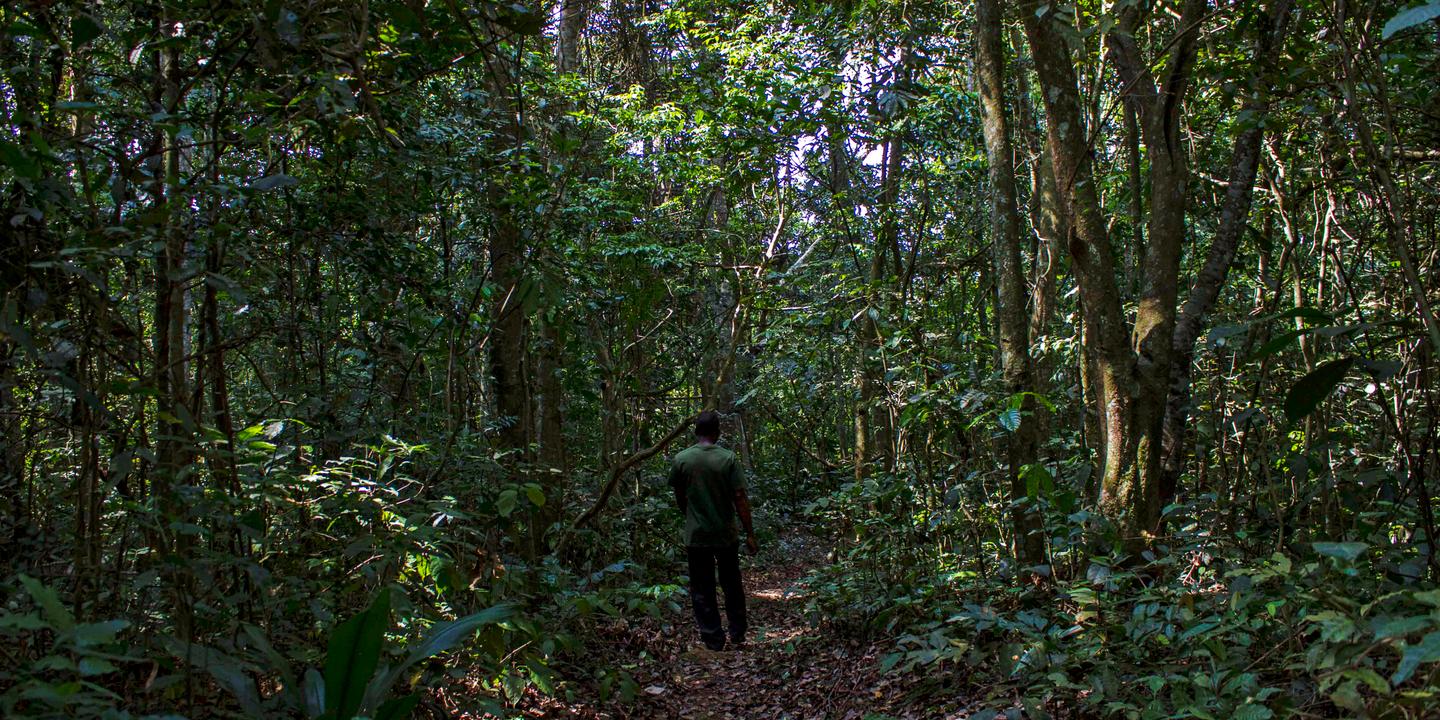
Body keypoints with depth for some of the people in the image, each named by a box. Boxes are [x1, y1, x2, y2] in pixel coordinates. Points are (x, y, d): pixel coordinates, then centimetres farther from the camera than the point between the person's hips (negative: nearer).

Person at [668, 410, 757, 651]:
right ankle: (738, 634, 24)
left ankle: (714, 640, 11)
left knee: (702, 590, 9)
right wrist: (750, 535, -5)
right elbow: (740, 499, -11)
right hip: (726, 535, 0)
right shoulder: (728, 459, -10)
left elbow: (679, 498, 5)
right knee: (732, 585, 18)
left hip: (696, 535, 0)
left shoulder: (681, 460, -6)